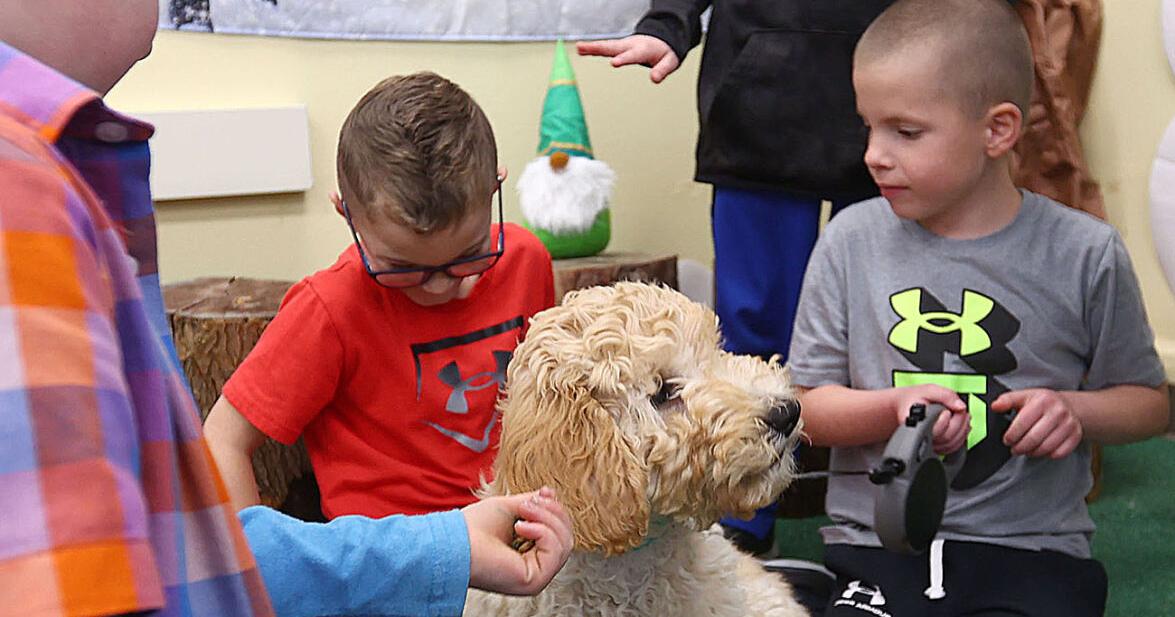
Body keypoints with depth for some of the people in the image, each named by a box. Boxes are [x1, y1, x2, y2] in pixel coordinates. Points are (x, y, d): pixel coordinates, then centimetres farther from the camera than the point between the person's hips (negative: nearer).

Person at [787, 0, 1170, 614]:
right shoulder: (851, 241, 2)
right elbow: (809, 407, 4)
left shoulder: (1085, 255, -1)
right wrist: (895, 407, -16)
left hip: (1031, 553, 0)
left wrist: (1076, 409, -10)